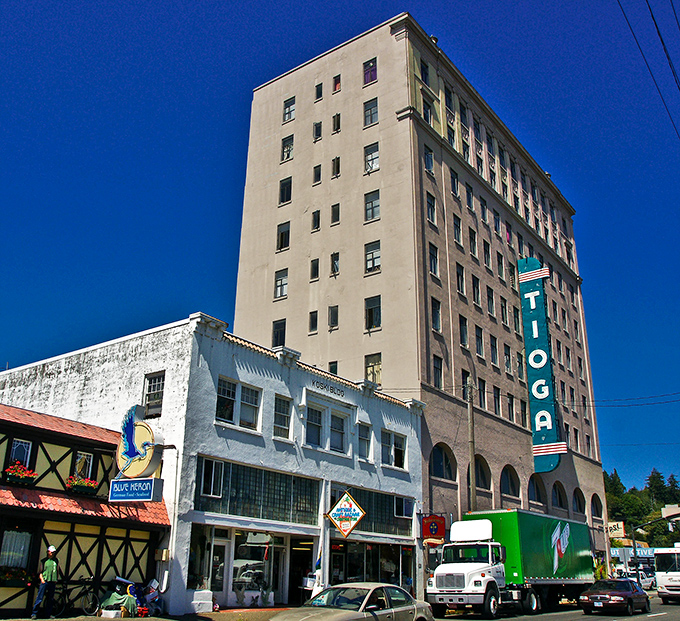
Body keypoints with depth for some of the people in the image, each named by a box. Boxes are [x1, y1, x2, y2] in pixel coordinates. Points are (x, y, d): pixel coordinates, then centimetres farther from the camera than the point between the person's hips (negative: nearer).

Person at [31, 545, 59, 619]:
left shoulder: (56, 561, 14)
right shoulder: (44, 561, 6)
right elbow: (40, 571, 6)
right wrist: (42, 579, -7)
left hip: (53, 582, 3)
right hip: (44, 581, -3)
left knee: (50, 599, 6)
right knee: (40, 598, -8)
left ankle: (49, 614, 13)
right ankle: (34, 613, -2)